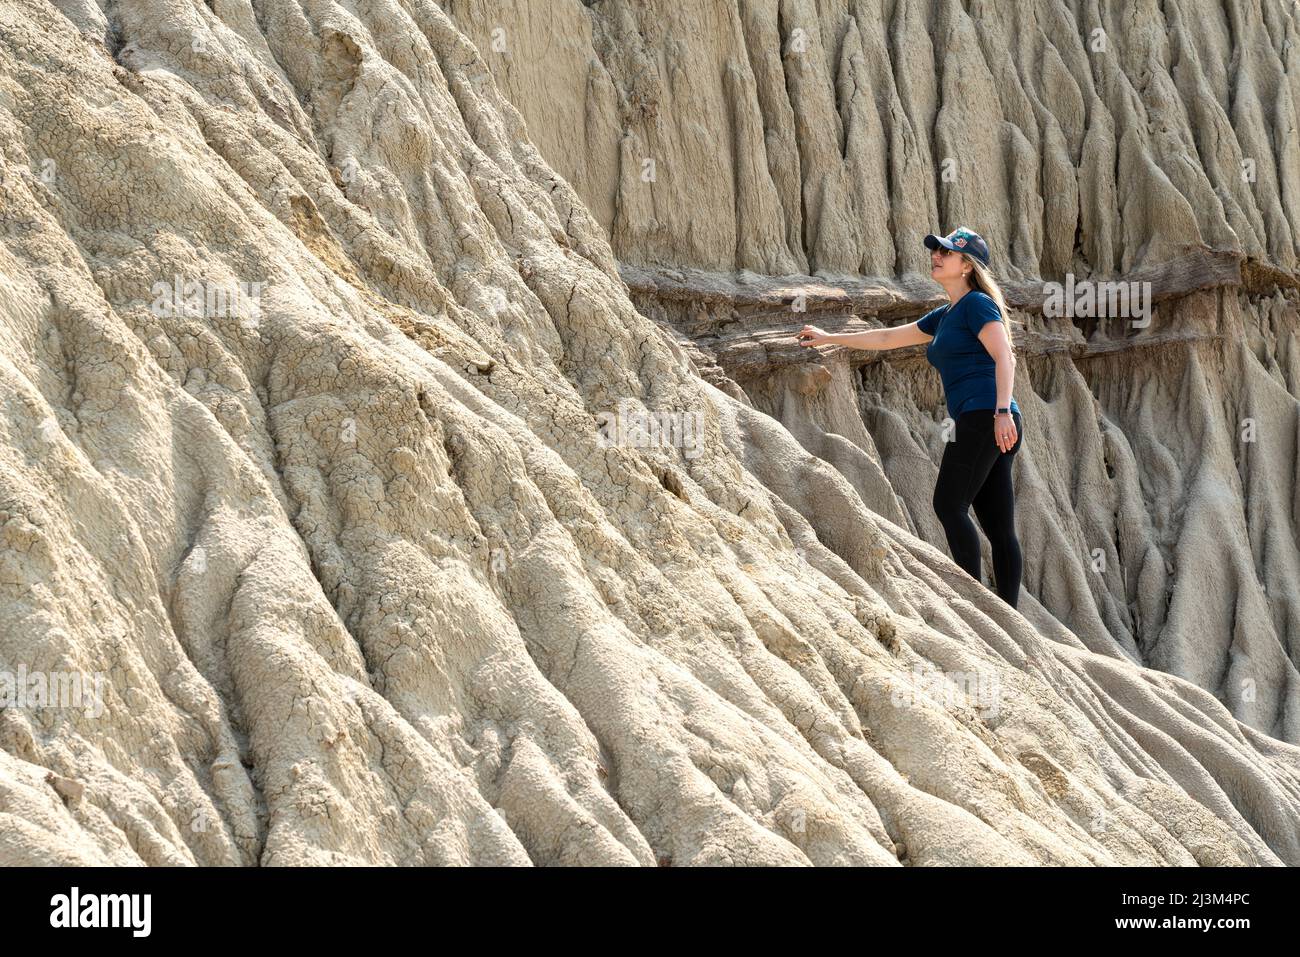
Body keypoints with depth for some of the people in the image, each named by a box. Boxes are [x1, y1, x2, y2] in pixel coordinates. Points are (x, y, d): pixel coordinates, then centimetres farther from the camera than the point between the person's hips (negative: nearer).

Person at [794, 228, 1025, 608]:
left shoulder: (978, 304, -2)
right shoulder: (944, 316, 25)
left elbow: (1004, 357, -14)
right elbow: (889, 338, 34)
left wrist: (1003, 411, -26)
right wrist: (829, 338, 38)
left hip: (984, 416, -9)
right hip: (977, 423, 9)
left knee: (949, 505, -12)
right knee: (999, 528, 3)